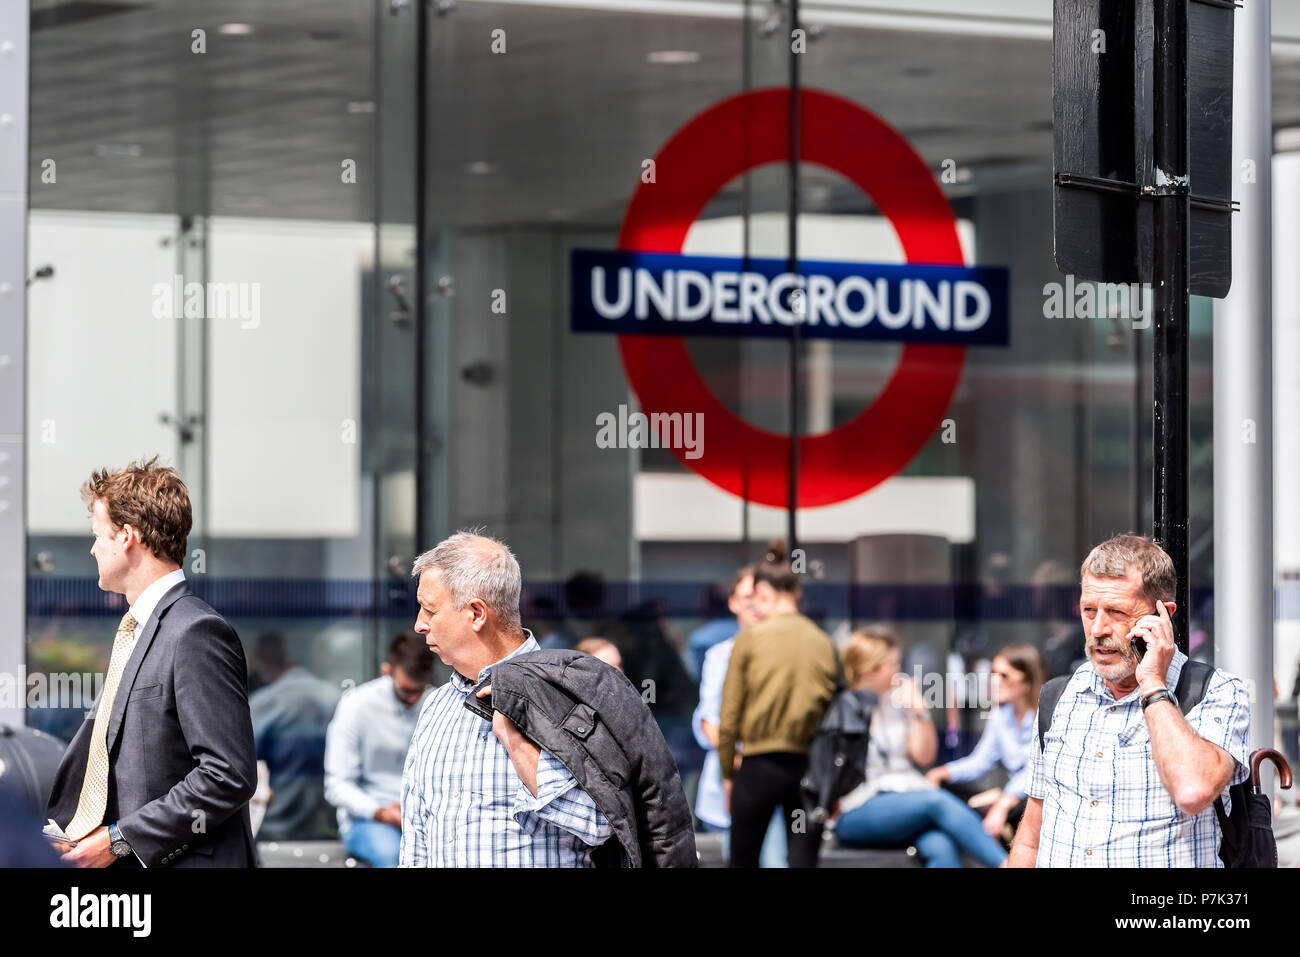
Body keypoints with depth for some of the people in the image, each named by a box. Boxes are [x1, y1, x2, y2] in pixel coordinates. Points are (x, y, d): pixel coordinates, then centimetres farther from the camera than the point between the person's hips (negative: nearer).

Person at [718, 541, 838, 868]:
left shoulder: (751, 638, -5)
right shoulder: (822, 642, 2)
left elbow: (729, 715, -4)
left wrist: (727, 773, 8)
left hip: (760, 765, -2)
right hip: (810, 766, 2)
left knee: (743, 863, 13)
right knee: (804, 861, 2)